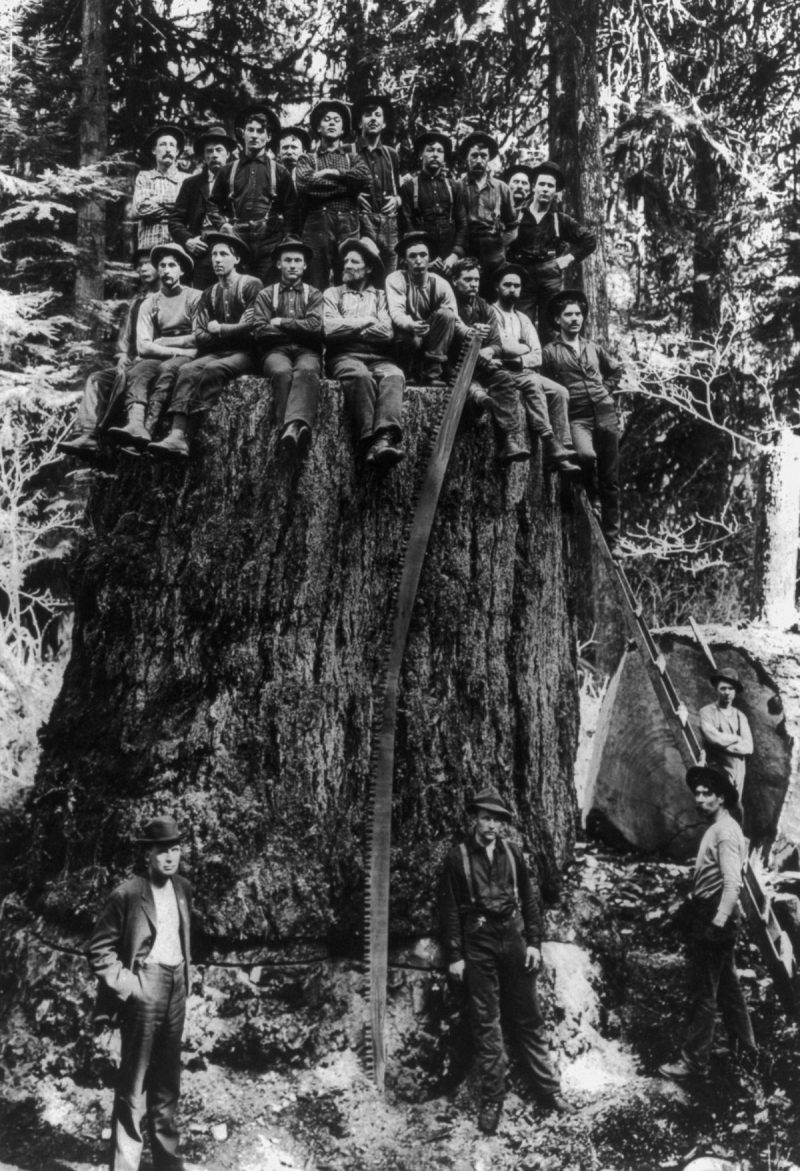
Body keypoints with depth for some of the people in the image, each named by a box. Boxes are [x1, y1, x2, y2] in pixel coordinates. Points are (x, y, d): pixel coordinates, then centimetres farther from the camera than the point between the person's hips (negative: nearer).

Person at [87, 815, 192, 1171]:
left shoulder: (183, 888, 7)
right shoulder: (127, 895, -13)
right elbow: (98, 950, -9)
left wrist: (184, 977, 13)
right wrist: (128, 985, -13)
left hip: (175, 989, 6)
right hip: (144, 991, -6)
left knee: (167, 1083, 15)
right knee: (133, 1085, -1)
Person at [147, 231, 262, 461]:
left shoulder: (251, 285, 1)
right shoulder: (209, 294, 18)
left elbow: (250, 328, -9)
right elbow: (200, 336, 9)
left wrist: (219, 330, -1)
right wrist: (231, 334, -5)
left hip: (245, 354, -4)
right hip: (216, 352, 5)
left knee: (213, 370, -33)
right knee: (187, 370, -25)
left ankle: (189, 431, -35)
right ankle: (177, 436, -42)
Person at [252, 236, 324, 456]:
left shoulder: (314, 295, 20)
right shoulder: (266, 295, 19)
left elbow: (315, 326, 1)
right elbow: (260, 331, 4)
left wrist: (281, 323, 3)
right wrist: (298, 328, 4)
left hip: (306, 351, 0)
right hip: (276, 350, 0)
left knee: (307, 371, -37)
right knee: (282, 372, -37)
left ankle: (293, 425, -61)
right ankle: (294, 429, -53)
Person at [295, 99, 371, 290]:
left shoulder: (353, 158, 21)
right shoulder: (307, 159, 16)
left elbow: (364, 177, -1)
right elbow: (304, 183, -6)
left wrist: (334, 173, -4)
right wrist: (346, 181, -2)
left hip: (348, 226, 1)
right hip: (317, 226, -1)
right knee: (318, 286, -4)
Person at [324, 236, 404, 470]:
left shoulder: (380, 296, 23)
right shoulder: (332, 293, 22)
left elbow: (387, 332, 4)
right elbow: (329, 329, 3)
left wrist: (348, 328, 4)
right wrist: (366, 321, 6)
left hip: (378, 358, 1)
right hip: (345, 357, -1)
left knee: (394, 375, -34)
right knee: (361, 376, -37)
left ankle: (386, 438, -54)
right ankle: (371, 440, -48)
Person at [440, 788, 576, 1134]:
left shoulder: (512, 853, 5)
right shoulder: (458, 857, -3)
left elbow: (529, 899, 9)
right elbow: (450, 909, -3)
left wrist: (534, 943, 2)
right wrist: (454, 956, -5)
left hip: (513, 939, 2)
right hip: (478, 944, -2)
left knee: (528, 1017, 8)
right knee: (485, 1024, 4)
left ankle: (548, 1088, 18)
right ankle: (492, 1100, 12)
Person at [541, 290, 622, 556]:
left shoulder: (593, 348, 17)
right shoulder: (550, 352, 4)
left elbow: (616, 370, 32)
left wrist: (603, 389, 19)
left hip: (605, 414, 4)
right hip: (577, 417, -4)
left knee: (611, 479, 3)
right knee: (586, 455, -36)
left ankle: (611, 539, 11)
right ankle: (593, 499, -7)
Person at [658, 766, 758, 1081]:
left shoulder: (725, 832, -16)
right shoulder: (718, 829, 14)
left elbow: (732, 883, -25)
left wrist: (717, 923, -28)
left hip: (715, 919, -10)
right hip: (711, 918, 10)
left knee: (703, 994, -1)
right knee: (727, 988, 18)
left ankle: (694, 1060, 7)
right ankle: (746, 1051, 28)